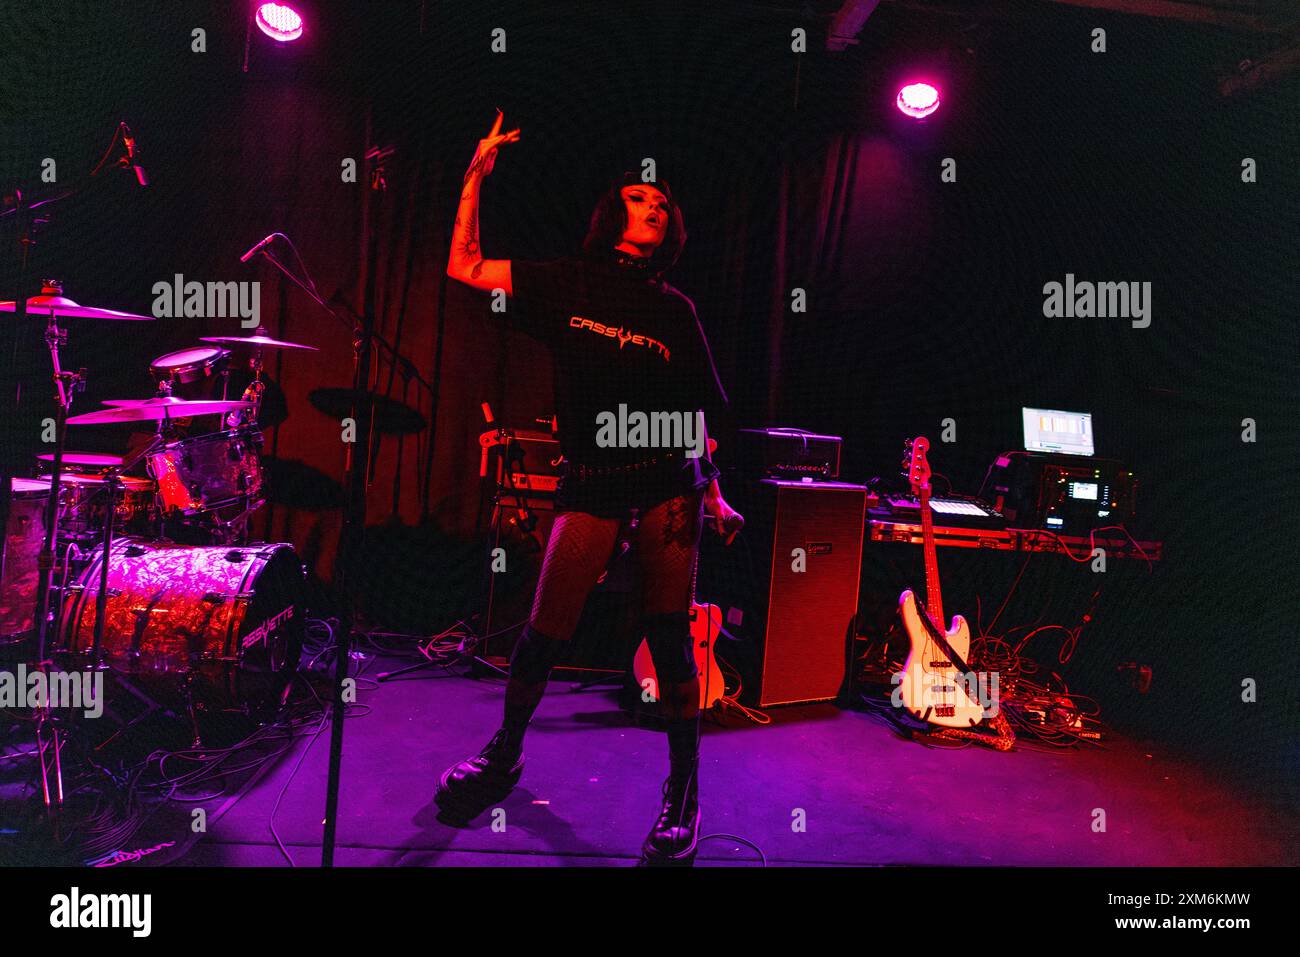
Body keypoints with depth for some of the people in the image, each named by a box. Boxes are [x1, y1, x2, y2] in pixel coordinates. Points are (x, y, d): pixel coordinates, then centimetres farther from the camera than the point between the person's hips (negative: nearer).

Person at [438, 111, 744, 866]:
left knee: (669, 633, -2)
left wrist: (713, 492, 6)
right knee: (547, 630, -2)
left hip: (670, 478, 1)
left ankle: (685, 790, 13)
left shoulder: (675, 309, 13)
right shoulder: (567, 284, 10)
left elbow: (695, 407, 13)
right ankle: (504, 754, 24)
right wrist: (477, 176, 3)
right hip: (592, 482, 0)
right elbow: (465, 267, 8)